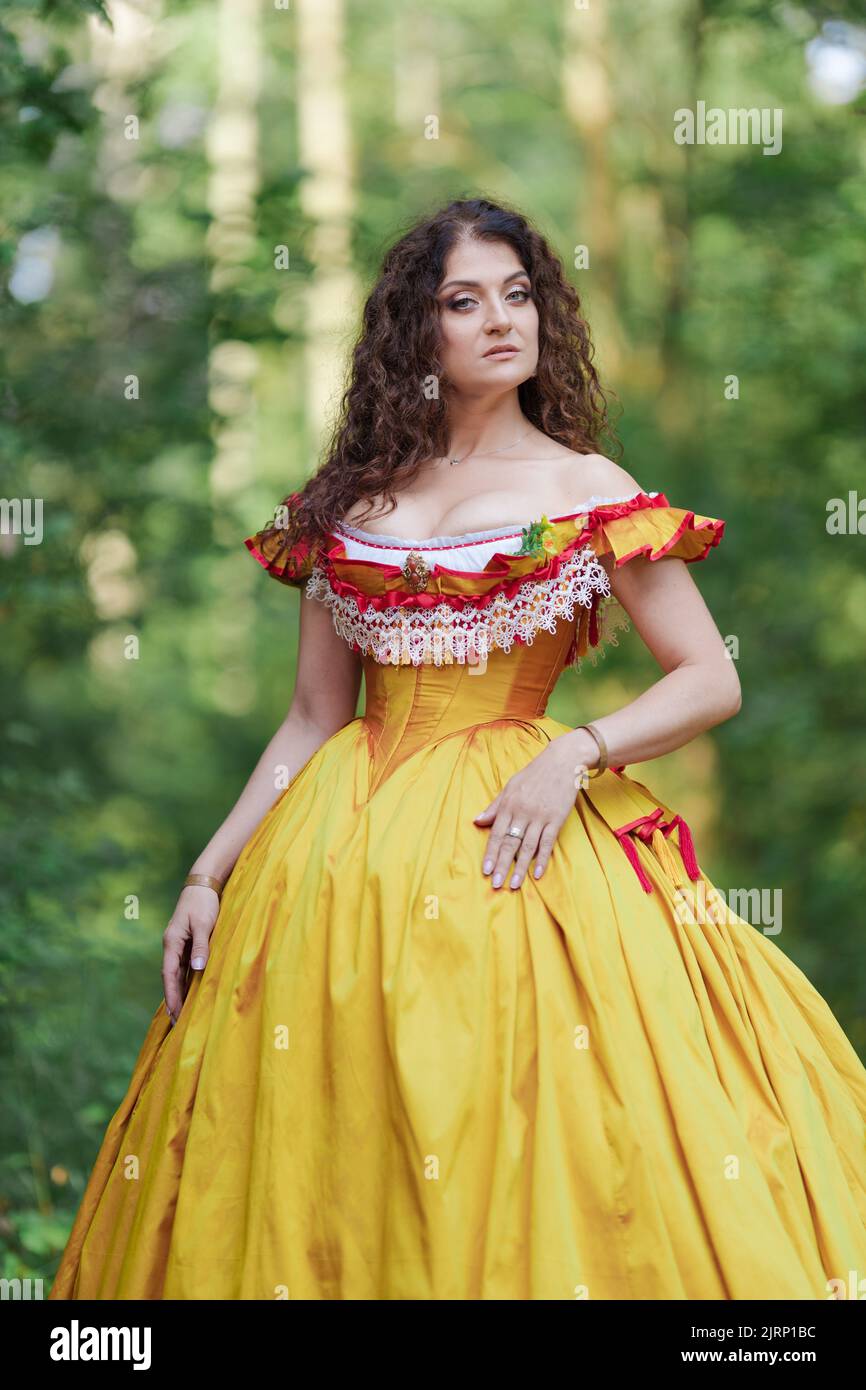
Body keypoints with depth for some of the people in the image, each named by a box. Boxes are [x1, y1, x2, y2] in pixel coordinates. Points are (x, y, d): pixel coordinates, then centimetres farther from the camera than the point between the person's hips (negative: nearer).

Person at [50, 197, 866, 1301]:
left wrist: (574, 754, -15)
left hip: (509, 842, -3)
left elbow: (711, 681, 1)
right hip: (349, 841, 3)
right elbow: (314, 717, 13)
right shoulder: (349, 501, 11)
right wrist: (209, 873, 7)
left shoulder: (587, 491, 3)